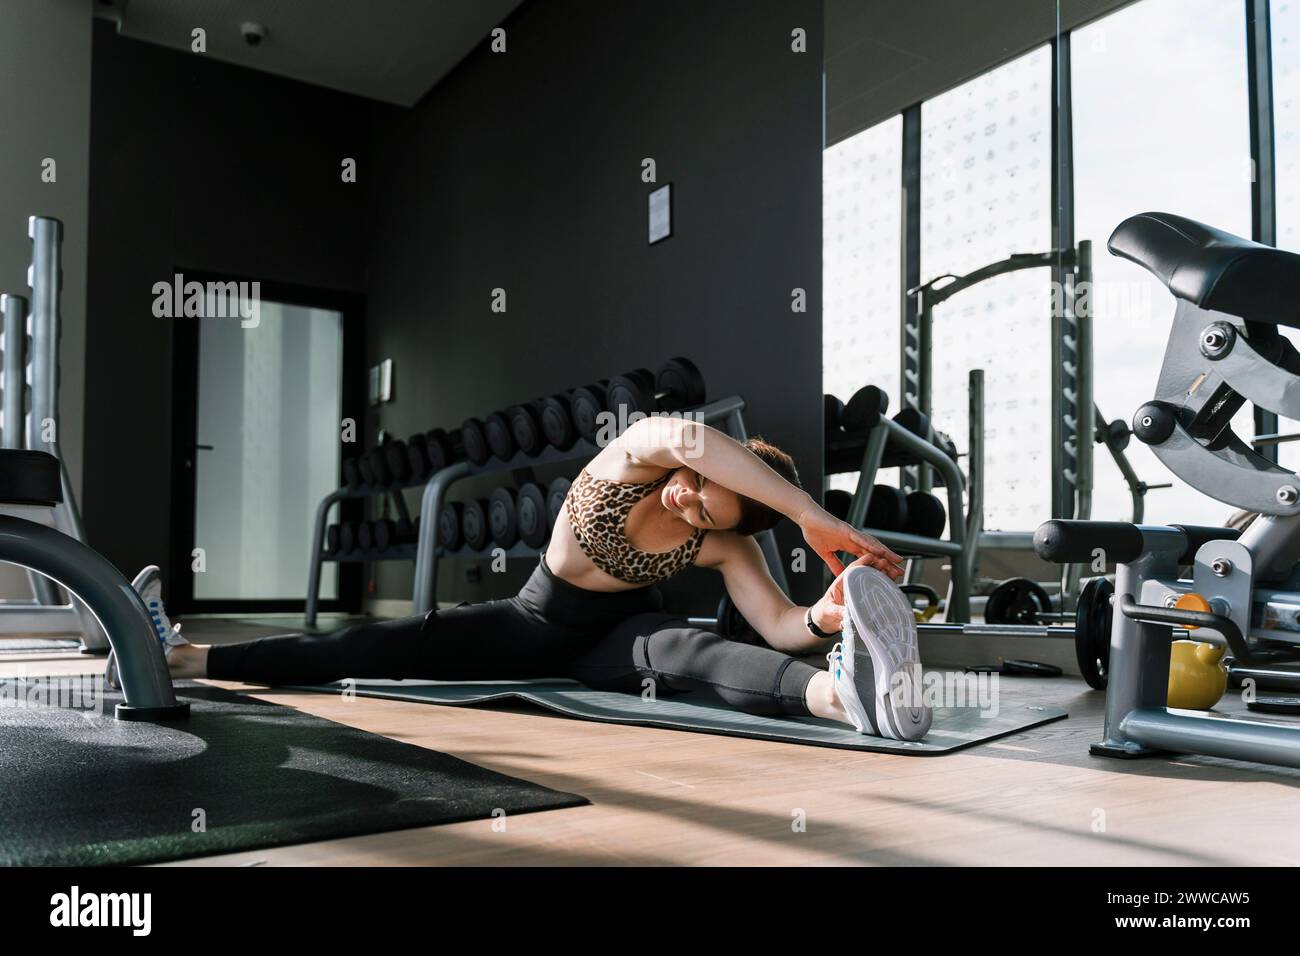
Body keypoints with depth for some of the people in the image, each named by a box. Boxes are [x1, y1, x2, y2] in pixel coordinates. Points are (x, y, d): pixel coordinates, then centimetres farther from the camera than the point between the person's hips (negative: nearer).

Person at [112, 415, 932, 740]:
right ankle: (185, 657, -7)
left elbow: (780, 624, -23)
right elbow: (688, 435, -46)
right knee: (394, 647, -11)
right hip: (540, 624, 2)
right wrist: (812, 515, -49)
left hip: (617, 638, -1)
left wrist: (826, 617, -47)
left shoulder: (724, 545, -17)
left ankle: (843, 689, -67)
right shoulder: (634, 459, -24)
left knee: (680, 648, -37)